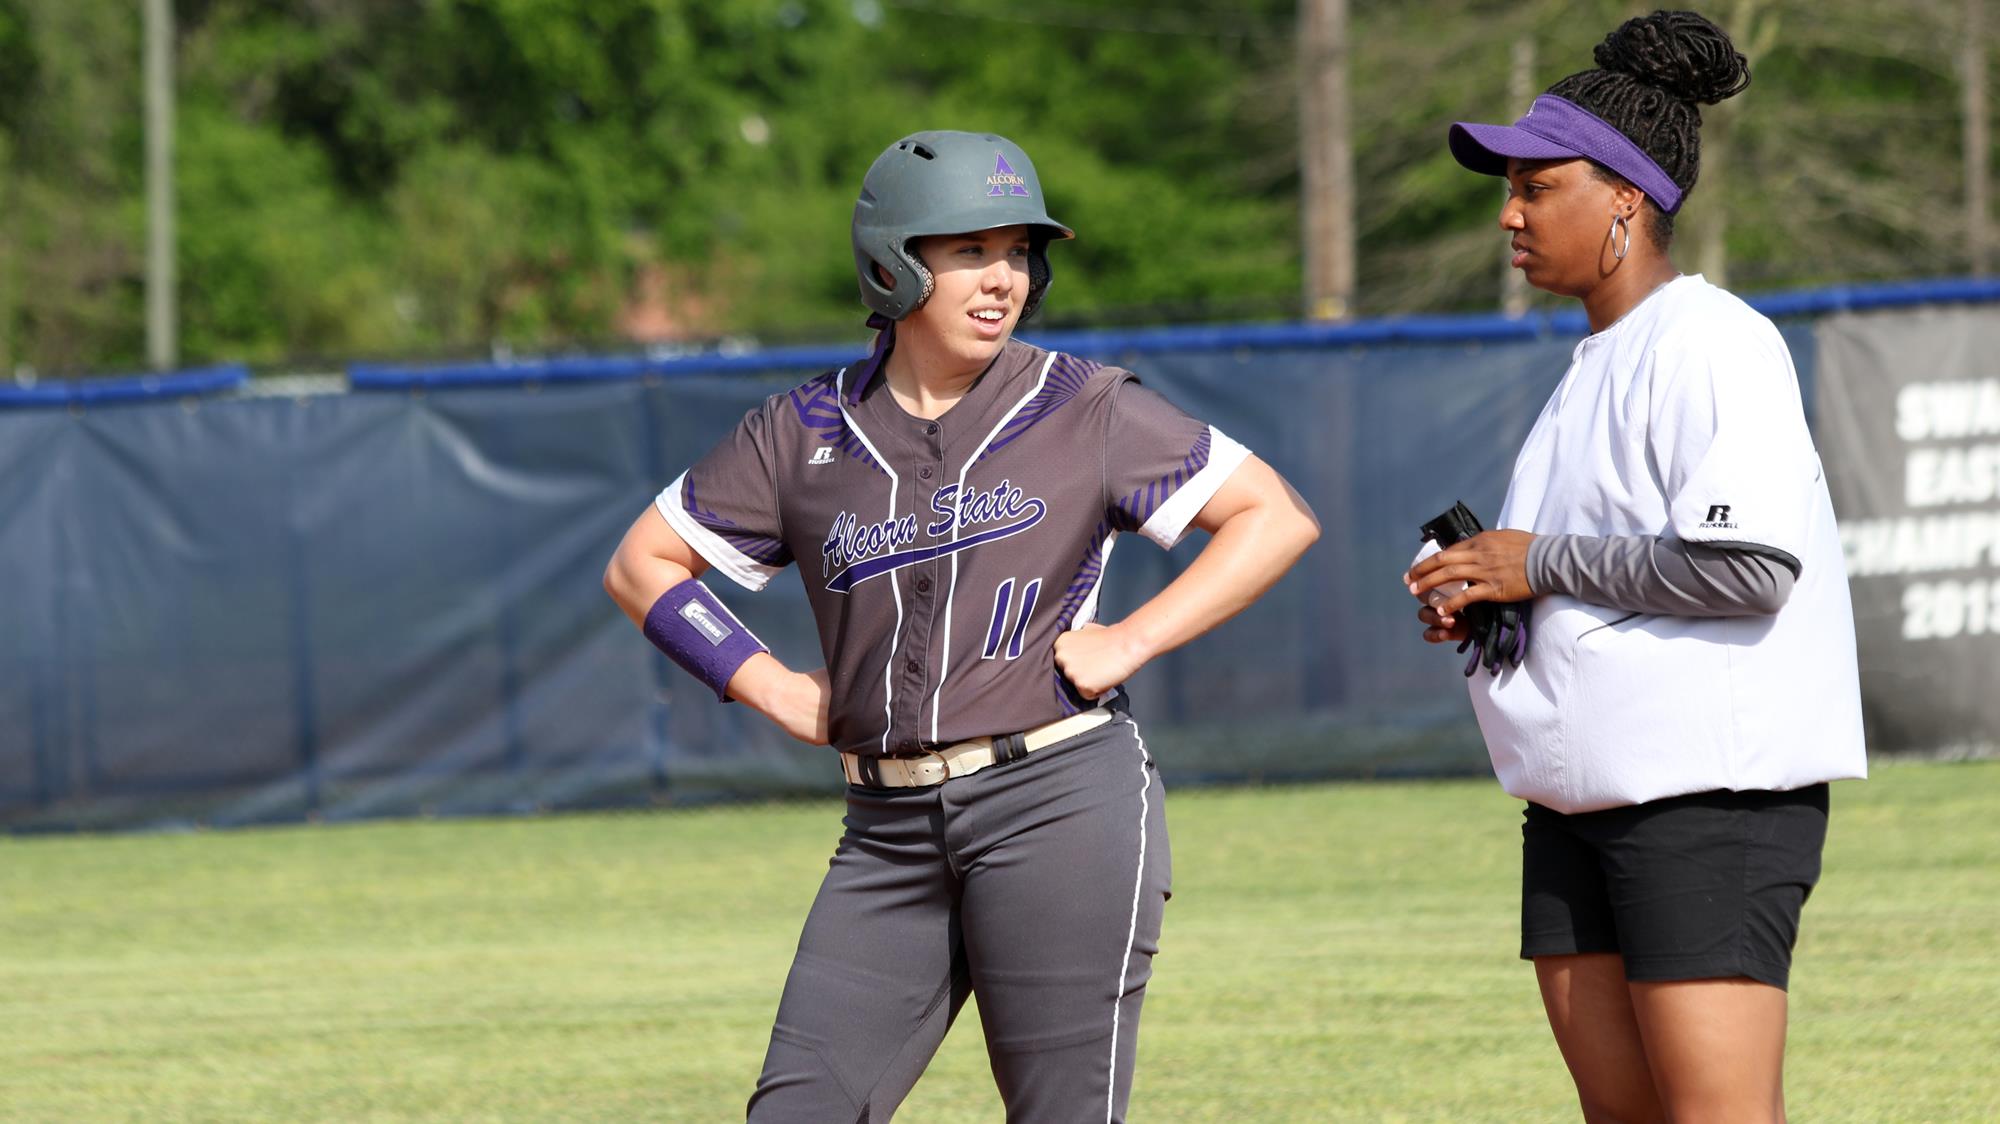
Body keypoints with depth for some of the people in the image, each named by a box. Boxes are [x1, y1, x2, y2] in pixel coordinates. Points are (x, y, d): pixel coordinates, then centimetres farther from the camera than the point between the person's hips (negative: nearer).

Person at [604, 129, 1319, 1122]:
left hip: (1060, 804, -3)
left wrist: (1128, 642, -6)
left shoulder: (1084, 411, 3)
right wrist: (773, 688, 5)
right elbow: (642, 566, 17)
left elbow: (1276, 518, 3)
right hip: (890, 826, 4)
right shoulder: (806, 434, 9)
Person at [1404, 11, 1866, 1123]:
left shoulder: (1714, 345, -12)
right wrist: (1482, 601, 9)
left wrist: (1544, 563, -14)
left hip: (1710, 790, -10)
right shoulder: (1599, 362, 19)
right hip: (1582, 803, 10)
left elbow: (1751, 564, -23)